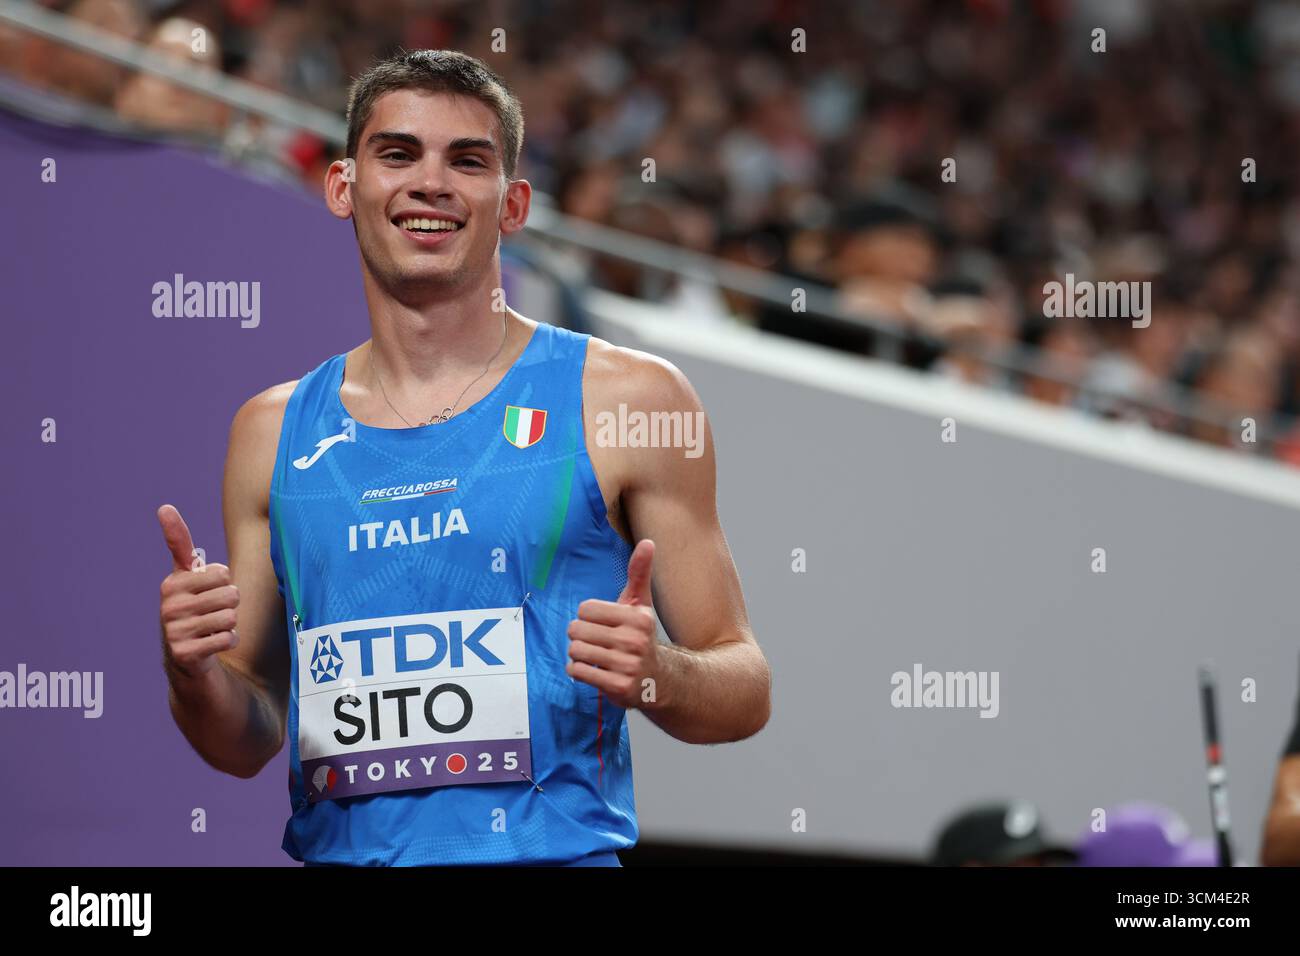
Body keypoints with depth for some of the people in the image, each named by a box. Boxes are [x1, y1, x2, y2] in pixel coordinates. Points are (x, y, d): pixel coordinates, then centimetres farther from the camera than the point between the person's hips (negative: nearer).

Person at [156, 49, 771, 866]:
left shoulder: (629, 399, 0)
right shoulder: (274, 433, 9)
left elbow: (744, 691, 1)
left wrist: (653, 677, -18)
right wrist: (195, 676, -6)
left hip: (558, 852, -1)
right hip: (341, 851, 1)